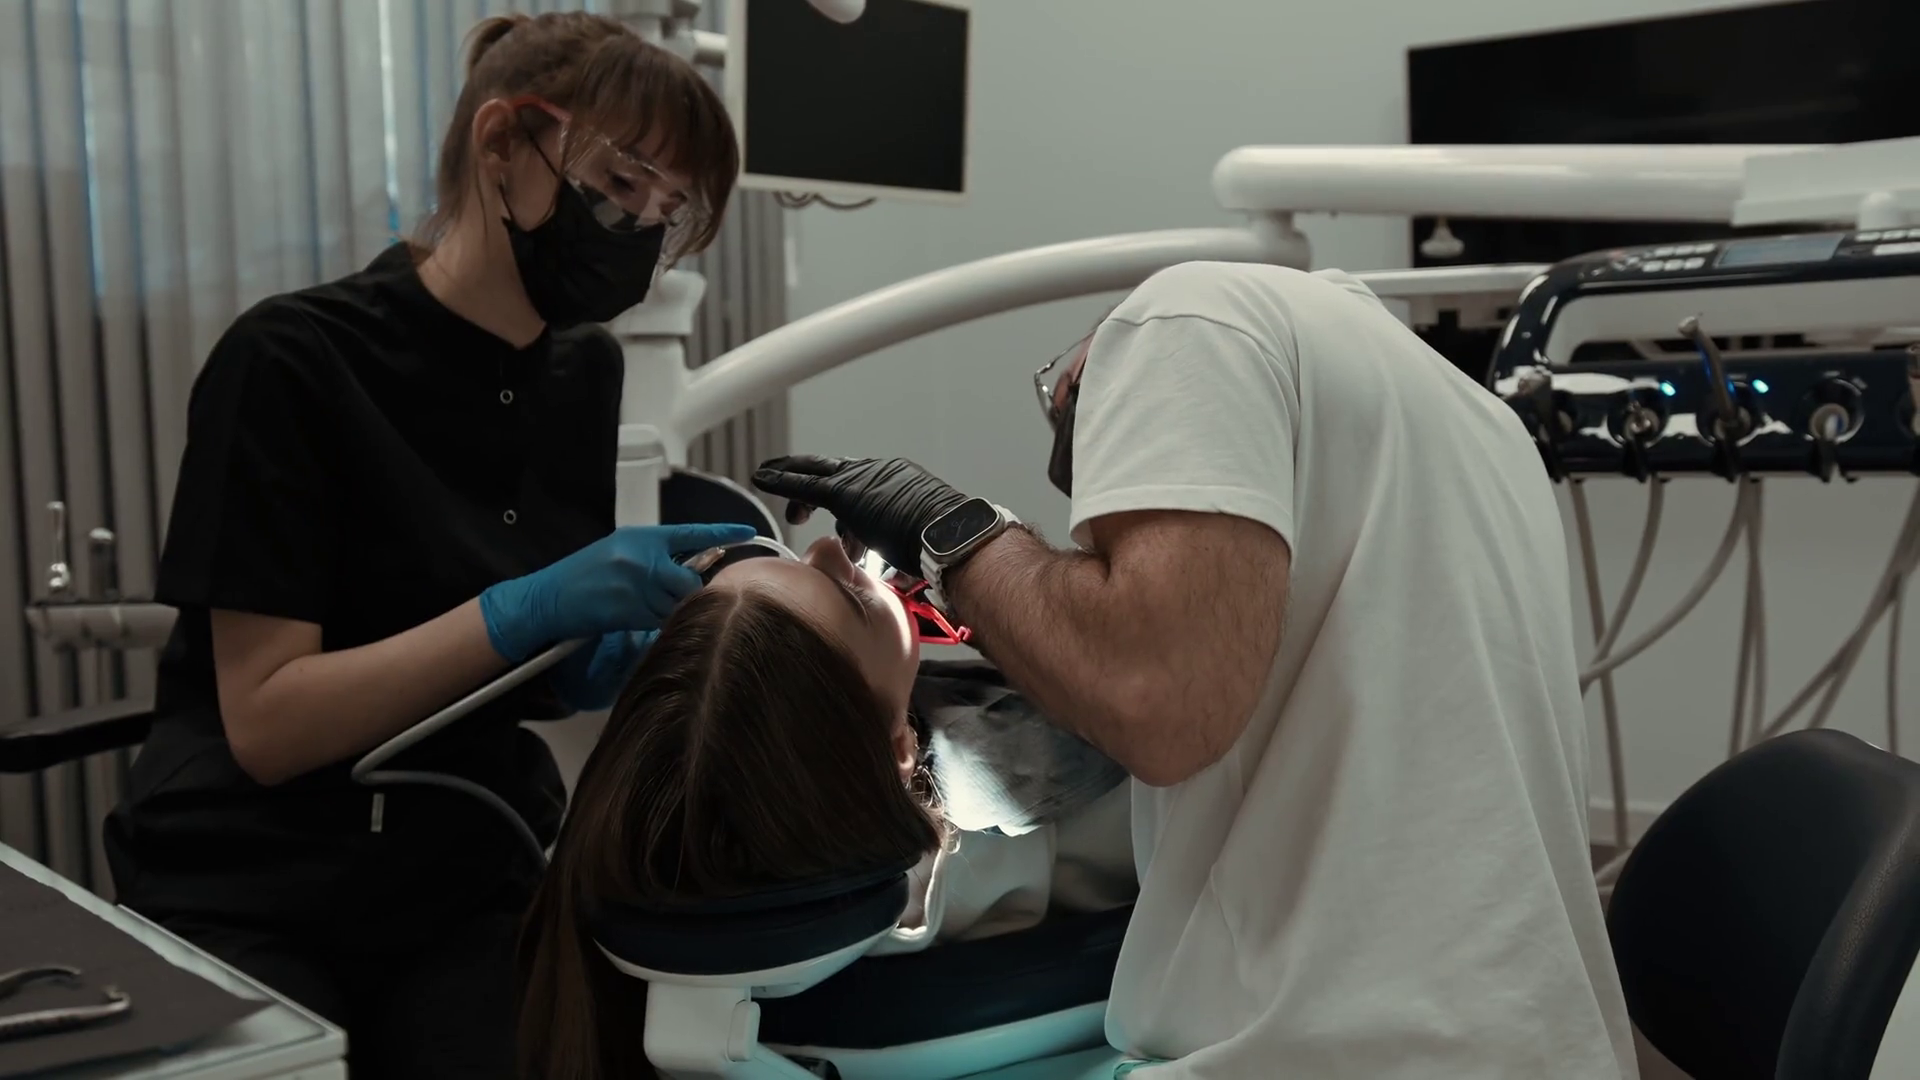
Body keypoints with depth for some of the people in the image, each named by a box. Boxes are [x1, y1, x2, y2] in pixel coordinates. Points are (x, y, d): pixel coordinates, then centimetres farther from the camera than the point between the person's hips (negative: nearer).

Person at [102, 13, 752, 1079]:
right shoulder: (295, 360, -17)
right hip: (250, 901, -4)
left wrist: (599, 663, -12)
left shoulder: (581, 373, 3)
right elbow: (266, 721, -19)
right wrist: (522, 612, -29)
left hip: (475, 883, 5)